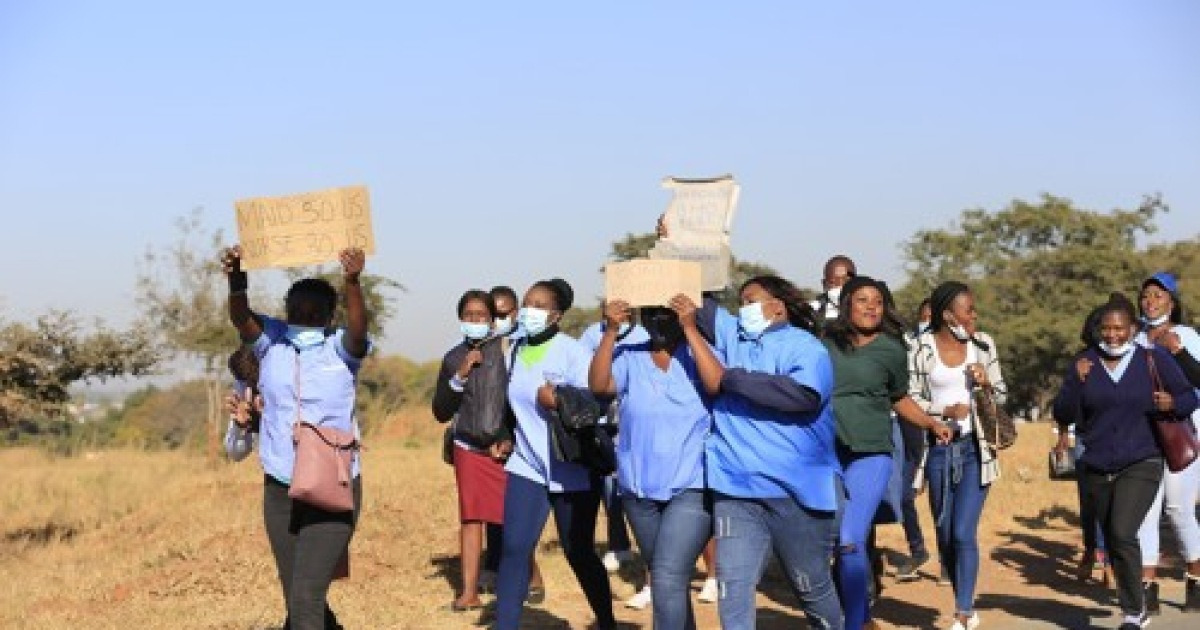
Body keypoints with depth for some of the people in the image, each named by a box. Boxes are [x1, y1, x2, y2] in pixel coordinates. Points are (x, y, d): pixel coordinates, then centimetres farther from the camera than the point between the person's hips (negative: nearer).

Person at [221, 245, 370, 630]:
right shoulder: (271, 340, 0)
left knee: (306, 598, -13)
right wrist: (236, 280, -39)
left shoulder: (341, 347, -5)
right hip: (280, 490, 4)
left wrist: (352, 281, -45)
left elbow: (359, 328, -27)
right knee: (297, 598, 16)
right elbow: (241, 319, -18)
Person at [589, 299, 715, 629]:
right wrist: (611, 331, -20)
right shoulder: (629, 357, 2)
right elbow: (598, 385, -14)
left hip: (691, 488, -4)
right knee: (666, 579, 19)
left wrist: (690, 329, -22)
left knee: (668, 578, -18)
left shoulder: (697, 354, -3)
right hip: (640, 489, 4)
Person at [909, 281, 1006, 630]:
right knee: (944, 536, 10)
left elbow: (1001, 395, 11)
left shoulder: (983, 344, 3)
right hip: (939, 448, 1)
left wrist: (987, 383, -10)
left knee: (964, 533, -11)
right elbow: (911, 399, -2)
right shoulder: (922, 348, -3)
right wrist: (945, 411, -18)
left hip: (975, 447, -1)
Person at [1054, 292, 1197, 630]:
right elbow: (1064, 414, 1)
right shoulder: (1083, 363, 2)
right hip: (1098, 468, 4)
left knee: (1123, 533, -20)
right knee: (1114, 542, 12)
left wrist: (1172, 403, -17)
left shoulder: (1154, 359, -3)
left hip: (1141, 465, -3)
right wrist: (1076, 382, -15)